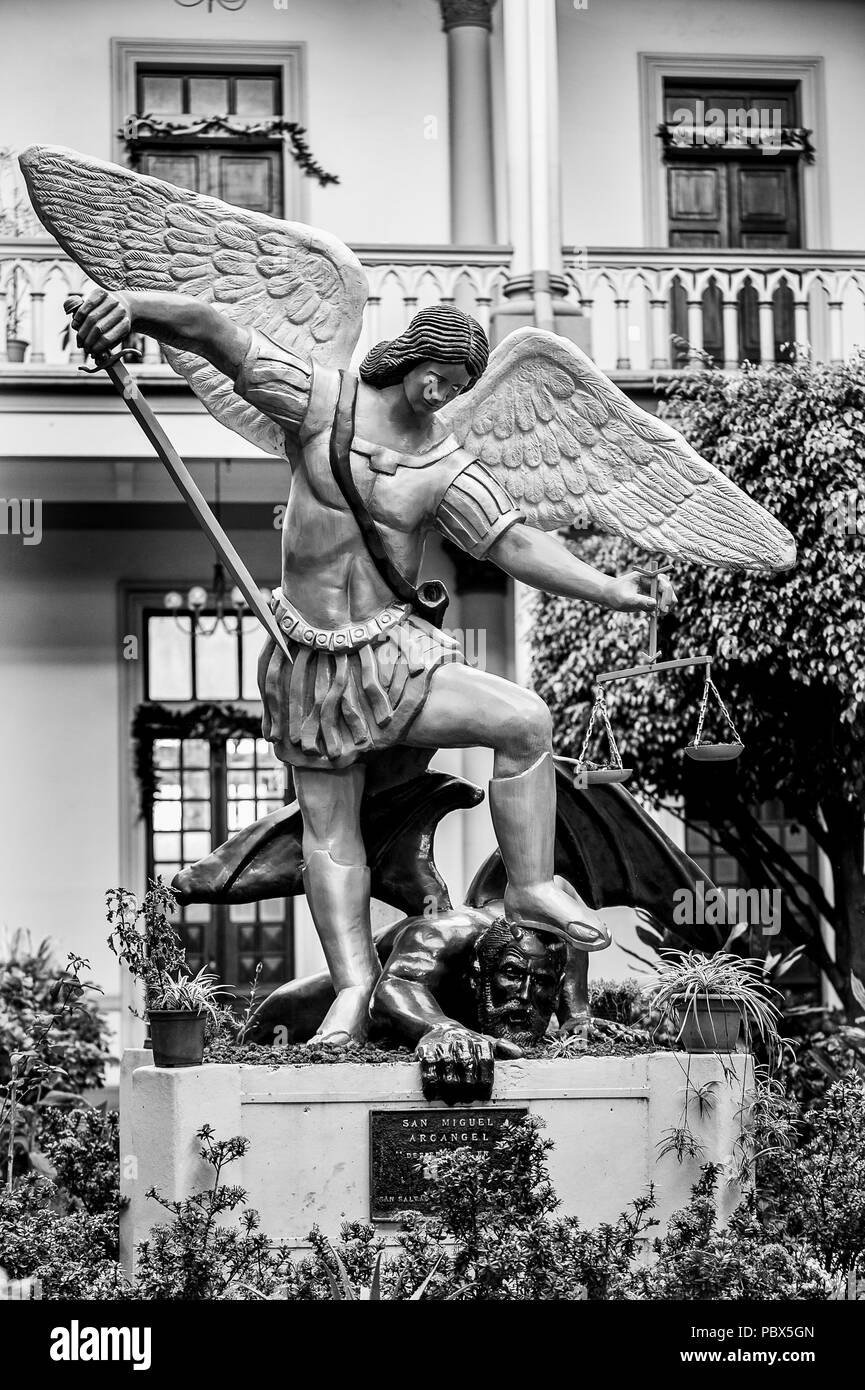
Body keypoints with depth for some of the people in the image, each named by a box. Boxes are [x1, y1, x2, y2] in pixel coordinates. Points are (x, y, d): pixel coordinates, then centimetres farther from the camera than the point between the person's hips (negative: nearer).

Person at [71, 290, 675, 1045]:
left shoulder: (448, 470, -6)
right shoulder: (321, 401, -10)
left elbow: (519, 545, -9)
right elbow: (213, 330, -16)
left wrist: (609, 590, -19)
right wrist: (130, 304, -30)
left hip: (394, 652, 1)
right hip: (312, 659, -1)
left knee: (526, 719, -15)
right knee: (329, 829, 1)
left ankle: (531, 887, -2)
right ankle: (354, 987, 8)